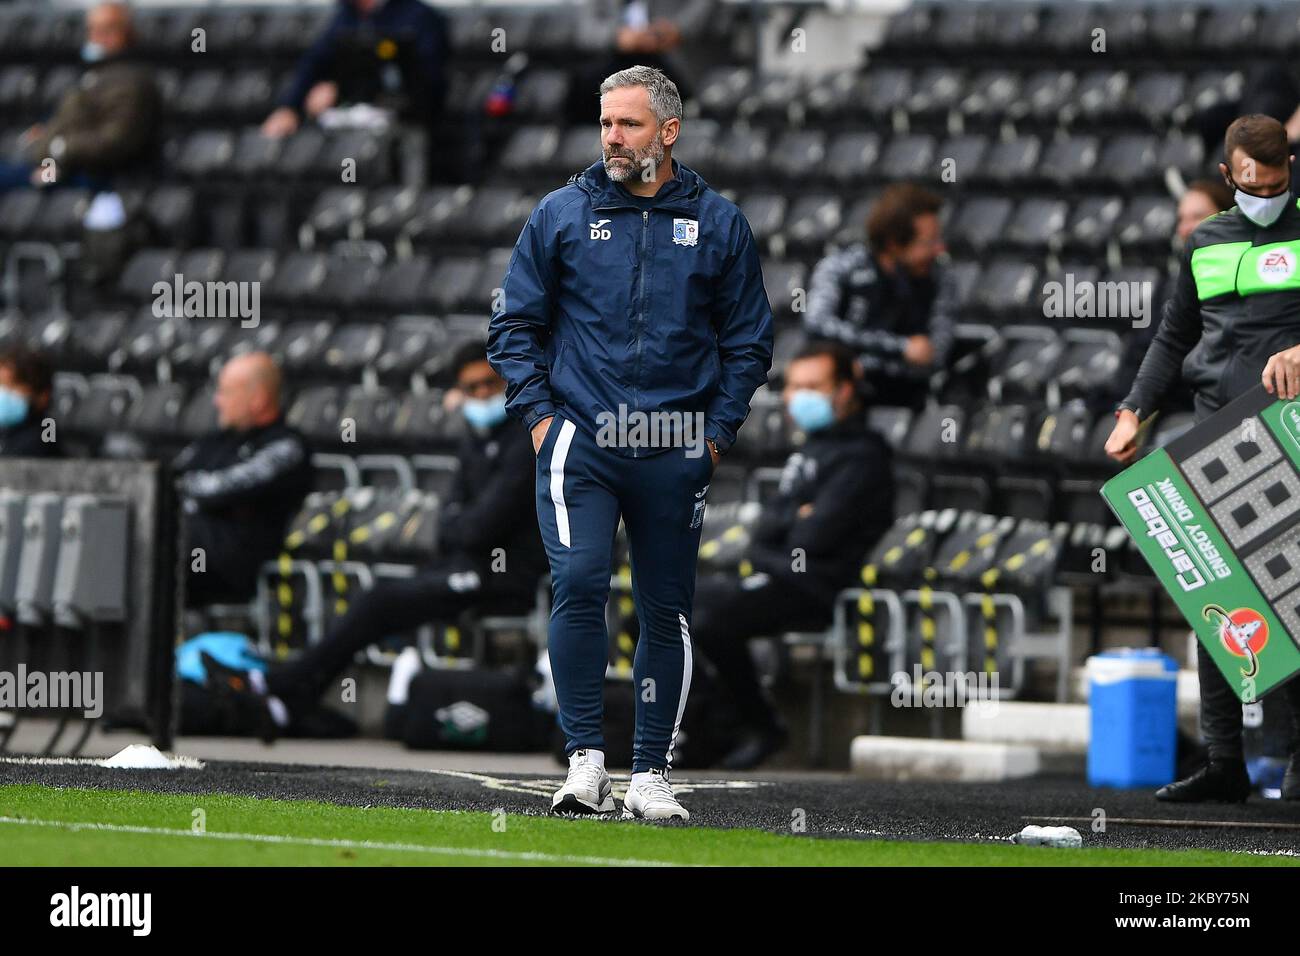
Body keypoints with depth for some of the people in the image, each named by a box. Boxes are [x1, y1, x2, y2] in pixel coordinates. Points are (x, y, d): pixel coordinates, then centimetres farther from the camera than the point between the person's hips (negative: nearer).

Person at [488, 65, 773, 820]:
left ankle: (653, 774, 14)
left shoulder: (718, 223, 7)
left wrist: (717, 432, 1)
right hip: (580, 441, -1)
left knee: (668, 611, 5)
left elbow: (750, 340, 11)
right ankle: (586, 760, -15)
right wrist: (539, 416, -2)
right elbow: (514, 326, 9)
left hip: (675, 452, 1)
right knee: (579, 581, -19)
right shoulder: (562, 215, 6)